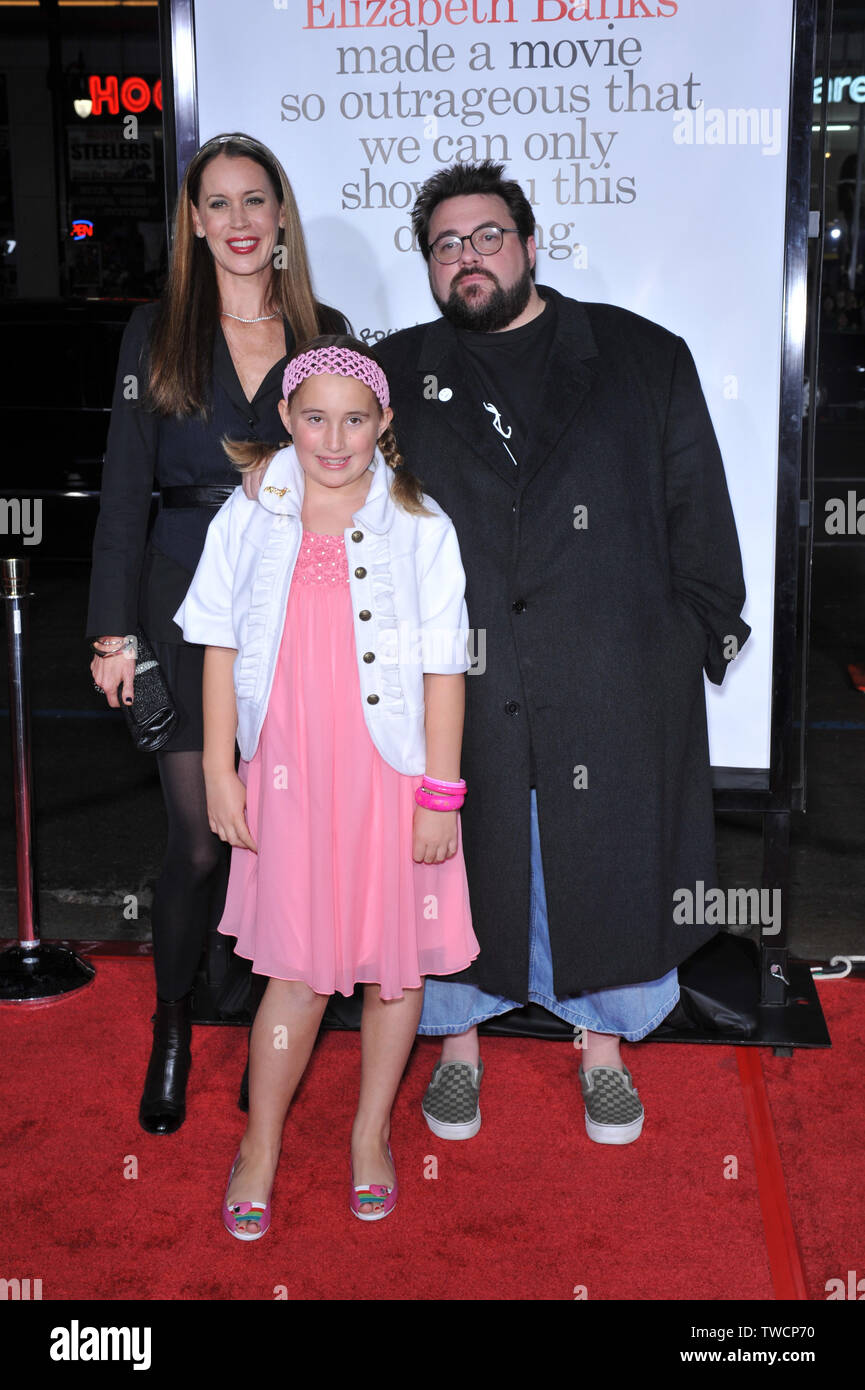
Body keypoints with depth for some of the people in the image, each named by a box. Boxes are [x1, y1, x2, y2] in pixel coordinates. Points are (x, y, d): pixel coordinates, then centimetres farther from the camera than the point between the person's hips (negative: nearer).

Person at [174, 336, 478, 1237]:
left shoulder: (420, 527, -3)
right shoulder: (249, 518, 1)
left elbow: (442, 667, -3)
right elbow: (222, 648, 4)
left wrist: (441, 793, -6)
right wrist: (219, 771, 1)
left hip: (391, 775, 0)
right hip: (288, 776, 0)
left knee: (395, 964, 10)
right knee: (297, 970, 4)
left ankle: (371, 1132, 32)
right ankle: (260, 1146, 25)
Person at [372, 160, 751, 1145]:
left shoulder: (642, 357, 9)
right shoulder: (397, 374, 11)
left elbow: (695, 508, 8)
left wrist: (703, 631, 2)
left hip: (612, 680, 0)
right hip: (452, 684, 1)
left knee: (607, 862, 9)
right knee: (457, 861, 9)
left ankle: (602, 1046, 31)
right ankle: (459, 1040, 31)